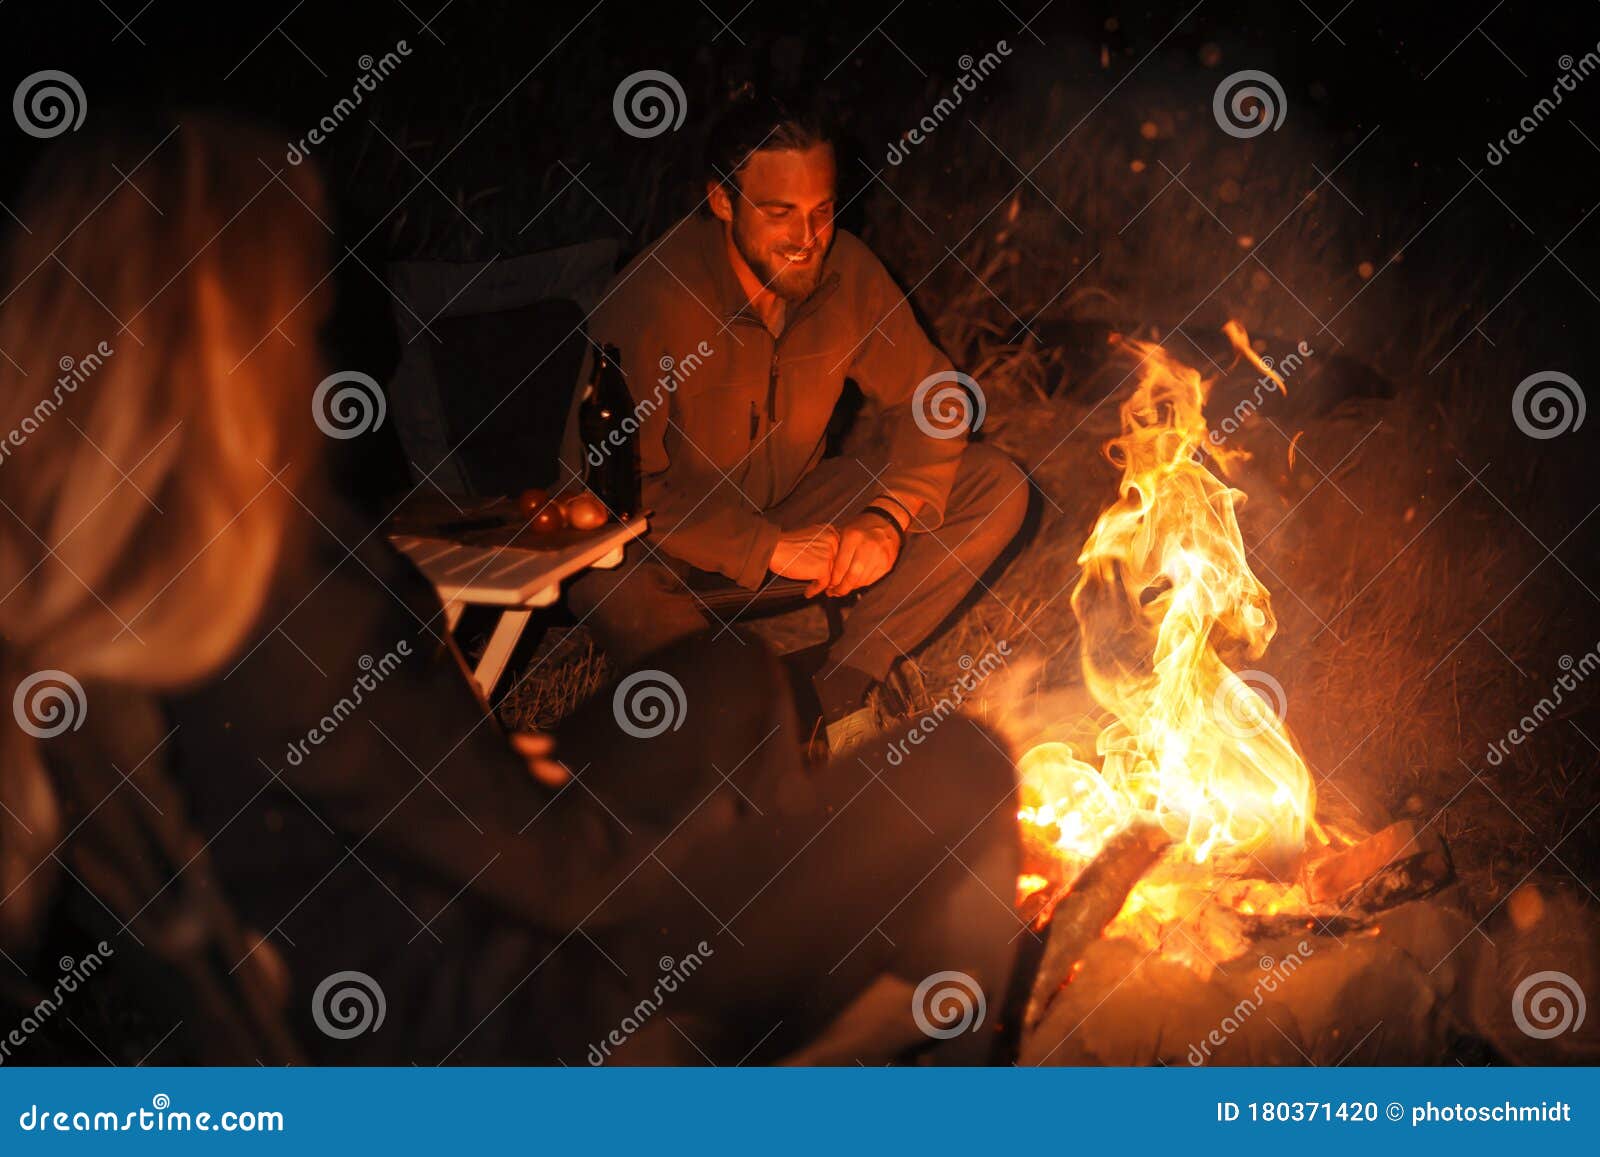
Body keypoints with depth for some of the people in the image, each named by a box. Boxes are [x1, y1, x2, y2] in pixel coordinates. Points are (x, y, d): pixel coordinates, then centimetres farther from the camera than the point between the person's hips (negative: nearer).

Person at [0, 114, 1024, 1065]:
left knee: (730, 678, 23)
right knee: (960, 775, 2)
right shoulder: (284, 608, -33)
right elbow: (570, 870, -23)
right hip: (496, 1031, -8)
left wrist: (507, 773, 6)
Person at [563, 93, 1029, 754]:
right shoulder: (649, 302, -26)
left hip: (796, 510, 5)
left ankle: (837, 698, -18)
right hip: (680, 538, -5)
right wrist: (770, 549, -30)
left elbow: (931, 398, -2)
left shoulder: (844, 270, -11)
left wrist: (890, 518, -20)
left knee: (996, 488, -11)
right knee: (607, 587, -39)